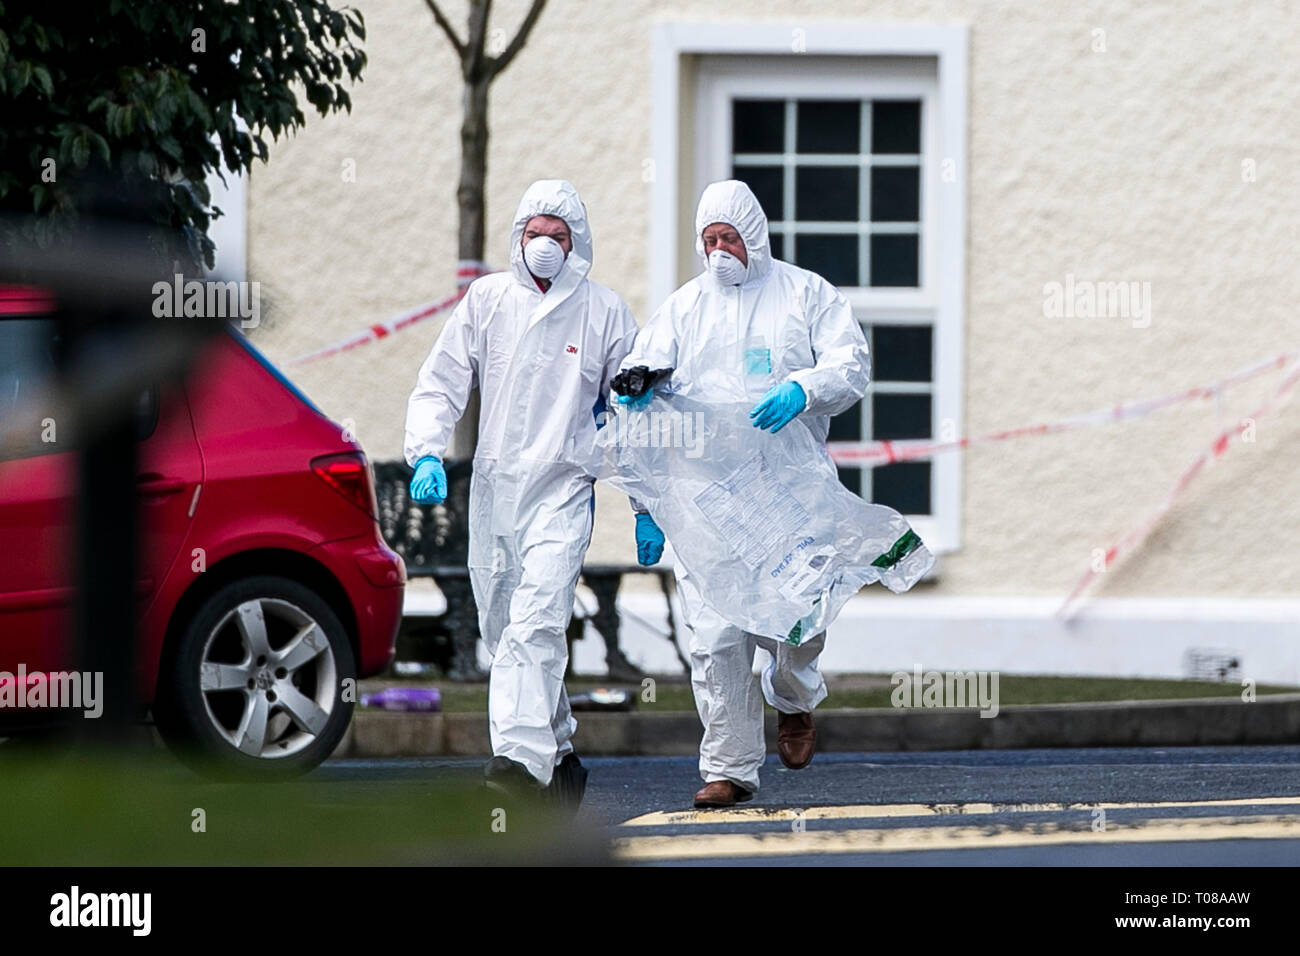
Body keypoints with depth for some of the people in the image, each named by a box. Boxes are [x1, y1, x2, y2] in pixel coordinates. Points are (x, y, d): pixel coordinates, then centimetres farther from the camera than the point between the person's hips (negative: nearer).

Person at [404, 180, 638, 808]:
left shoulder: (605, 313, 4)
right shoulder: (487, 300, 7)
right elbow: (441, 384, 9)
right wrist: (426, 453, -8)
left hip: (562, 489, -4)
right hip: (493, 490, 4)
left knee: (536, 623, -21)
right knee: (502, 632, 8)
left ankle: (523, 756, -31)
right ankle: (559, 751, 24)